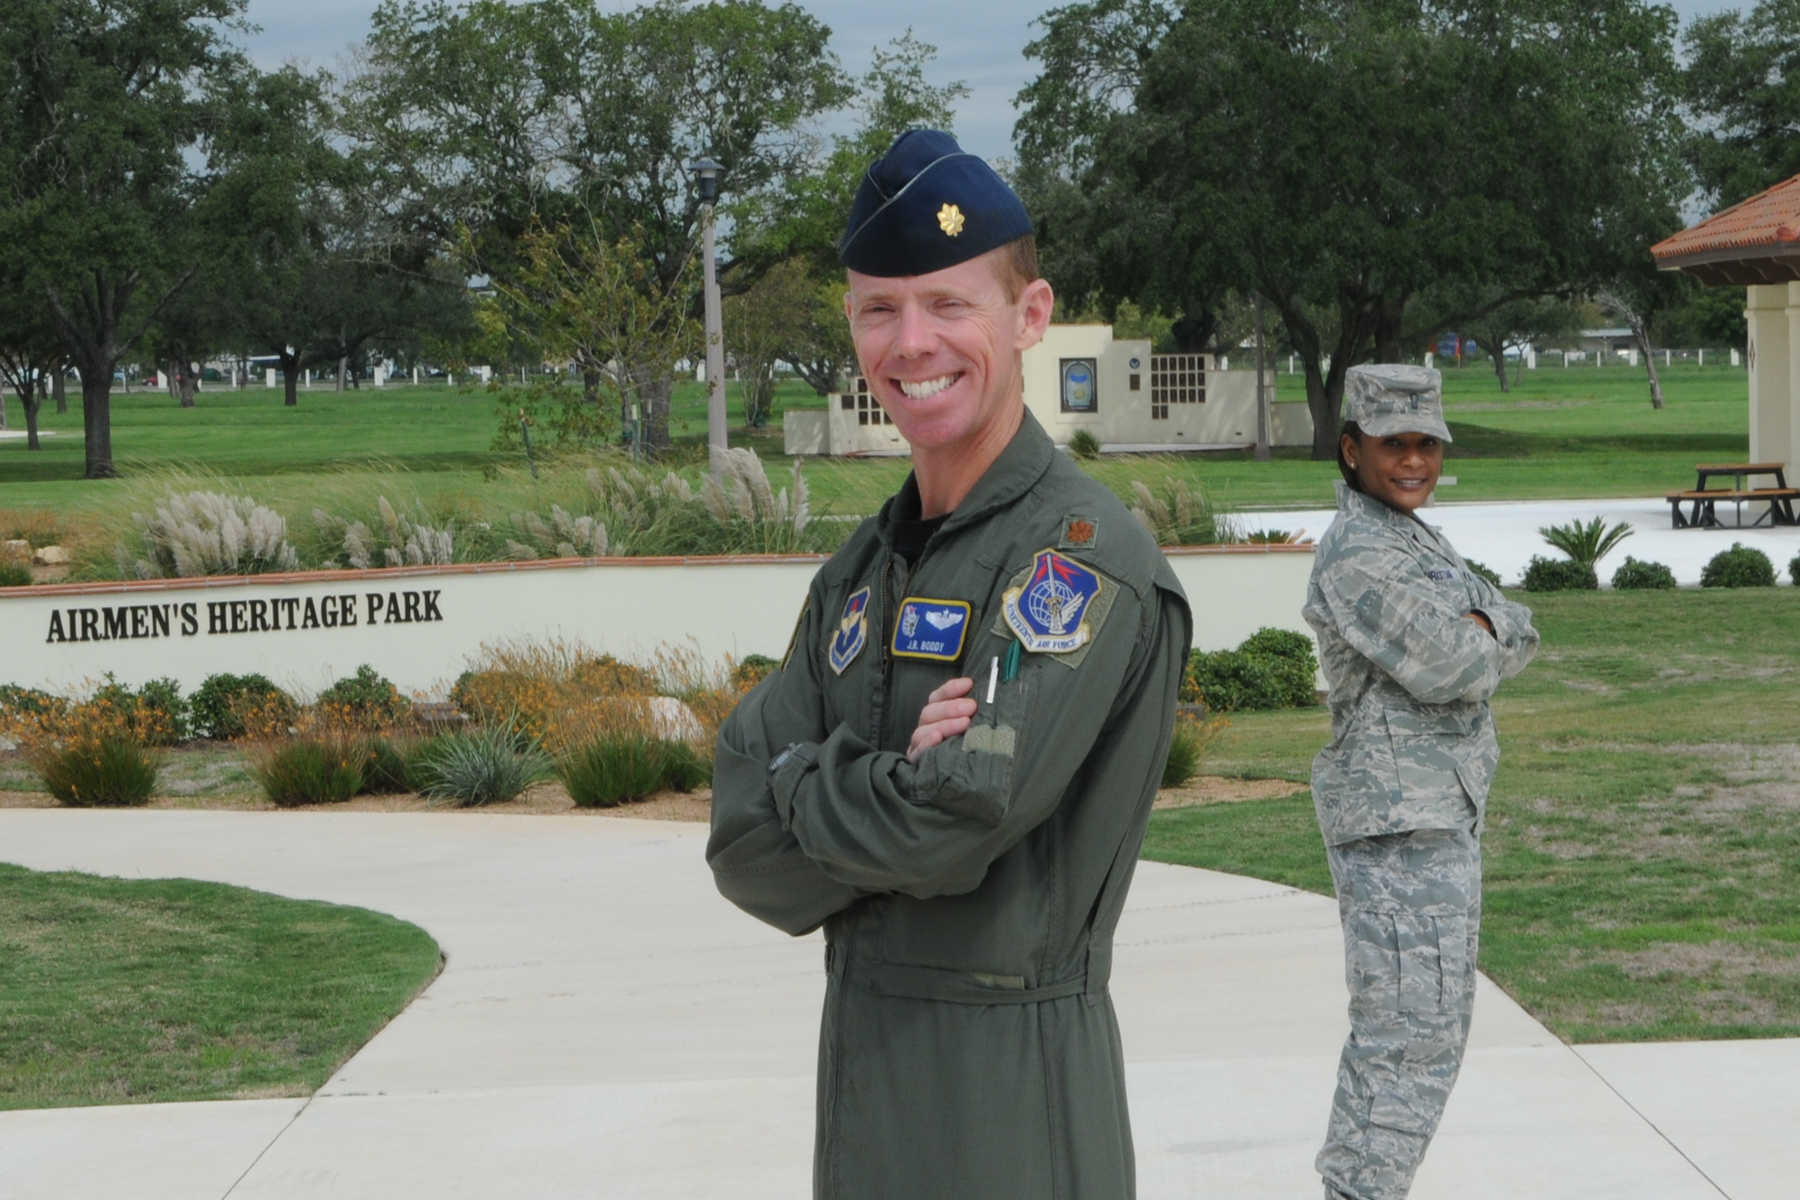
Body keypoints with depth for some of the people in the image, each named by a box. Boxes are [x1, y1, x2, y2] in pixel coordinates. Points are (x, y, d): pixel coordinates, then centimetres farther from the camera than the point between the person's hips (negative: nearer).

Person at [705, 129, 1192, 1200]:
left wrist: (801, 789, -5)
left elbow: (963, 820, -23)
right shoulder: (863, 571, 10)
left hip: (1013, 1082, -7)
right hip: (860, 1051, 7)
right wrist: (874, 785, -15)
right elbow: (745, 858, 4)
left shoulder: (1086, 557, -13)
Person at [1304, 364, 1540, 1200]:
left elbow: (1518, 640, 10)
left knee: (1428, 1024, 16)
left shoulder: (1411, 540, 17)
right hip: (1402, 822, -11)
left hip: (1437, 815, 11)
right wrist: (1478, 638, 0)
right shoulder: (1360, 555, -15)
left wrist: (1479, 630, -10)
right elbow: (1457, 668, -20)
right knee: (1414, 1031, -11)